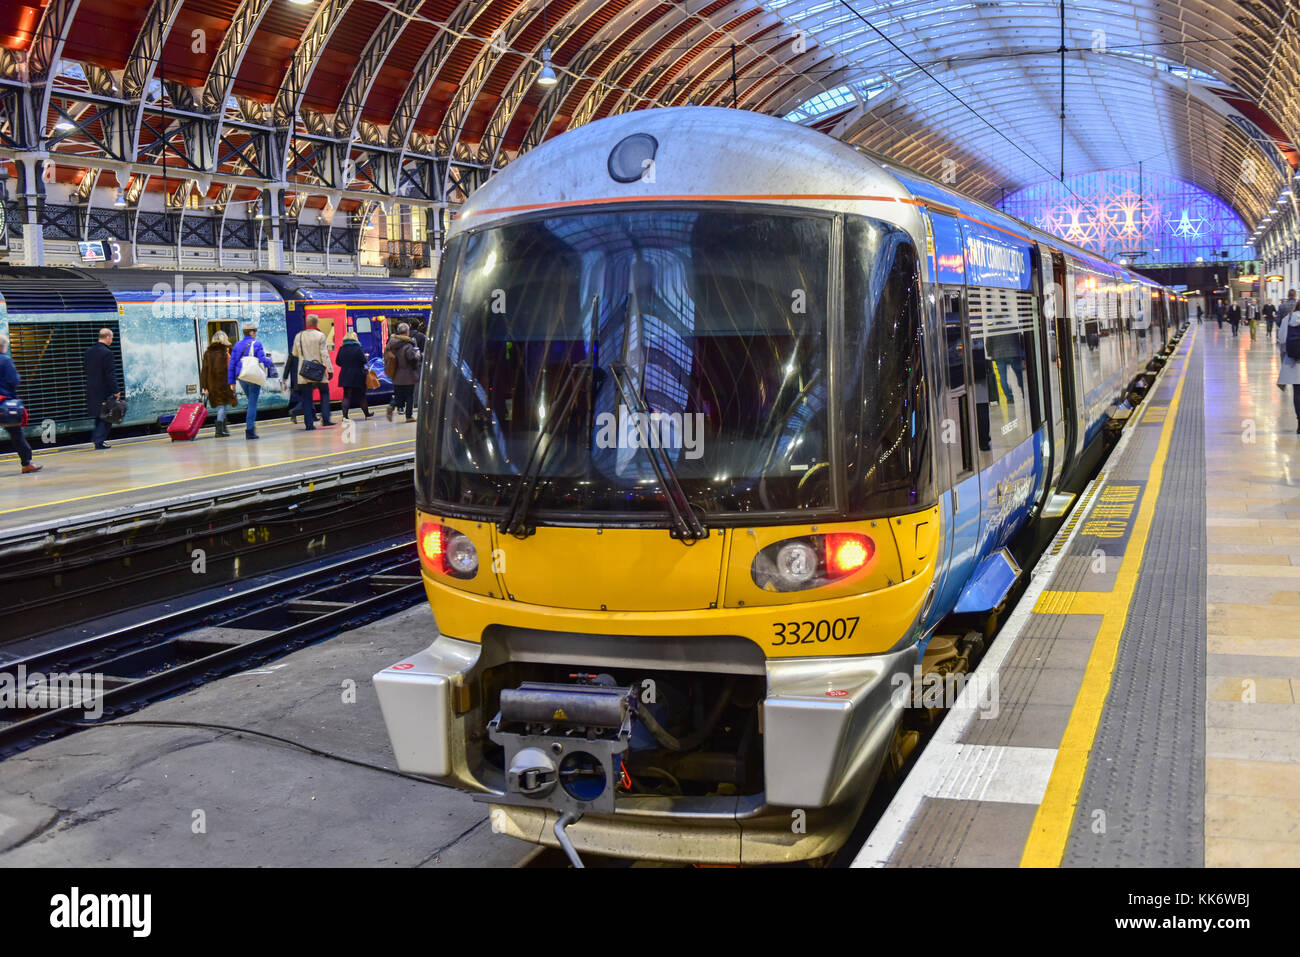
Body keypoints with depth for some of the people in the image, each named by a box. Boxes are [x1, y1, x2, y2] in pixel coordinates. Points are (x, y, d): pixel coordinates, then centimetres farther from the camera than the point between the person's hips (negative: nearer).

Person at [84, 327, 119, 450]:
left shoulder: (89, 352, 8)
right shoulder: (107, 353, -16)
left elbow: (87, 370, 14)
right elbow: (110, 374, -18)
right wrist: (115, 391, -15)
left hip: (92, 390, 7)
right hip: (104, 389, -7)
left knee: (99, 414, 20)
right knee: (106, 415, 1)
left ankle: (96, 437, 21)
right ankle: (100, 440, -1)